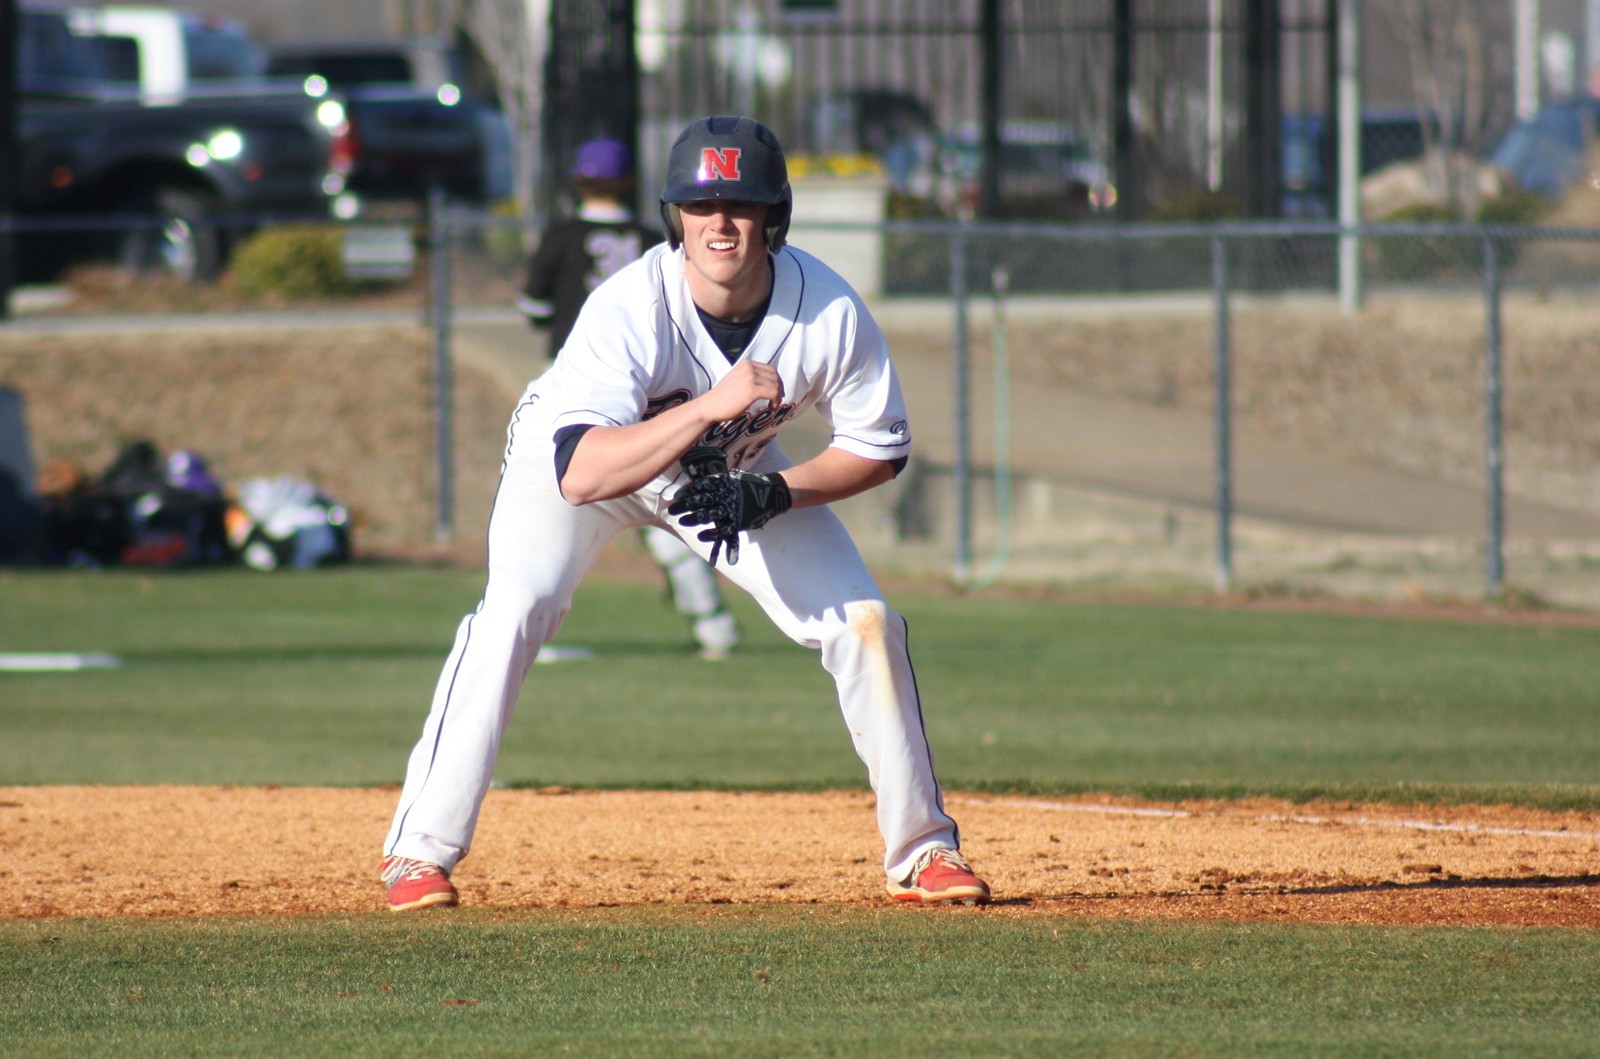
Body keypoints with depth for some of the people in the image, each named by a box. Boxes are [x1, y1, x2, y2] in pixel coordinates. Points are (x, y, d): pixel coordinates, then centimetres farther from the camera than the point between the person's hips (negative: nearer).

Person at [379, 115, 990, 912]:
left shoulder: (828, 311, -28)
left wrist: (770, 494, -28)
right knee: (514, 612, -26)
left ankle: (921, 849, 11)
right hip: (589, 449, -3)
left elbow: (880, 449, -14)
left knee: (865, 623, -6)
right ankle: (421, 851, -18)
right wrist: (709, 406, -55)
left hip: (735, 470, 4)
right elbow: (578, 473, -48)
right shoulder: (629, 308, -38)